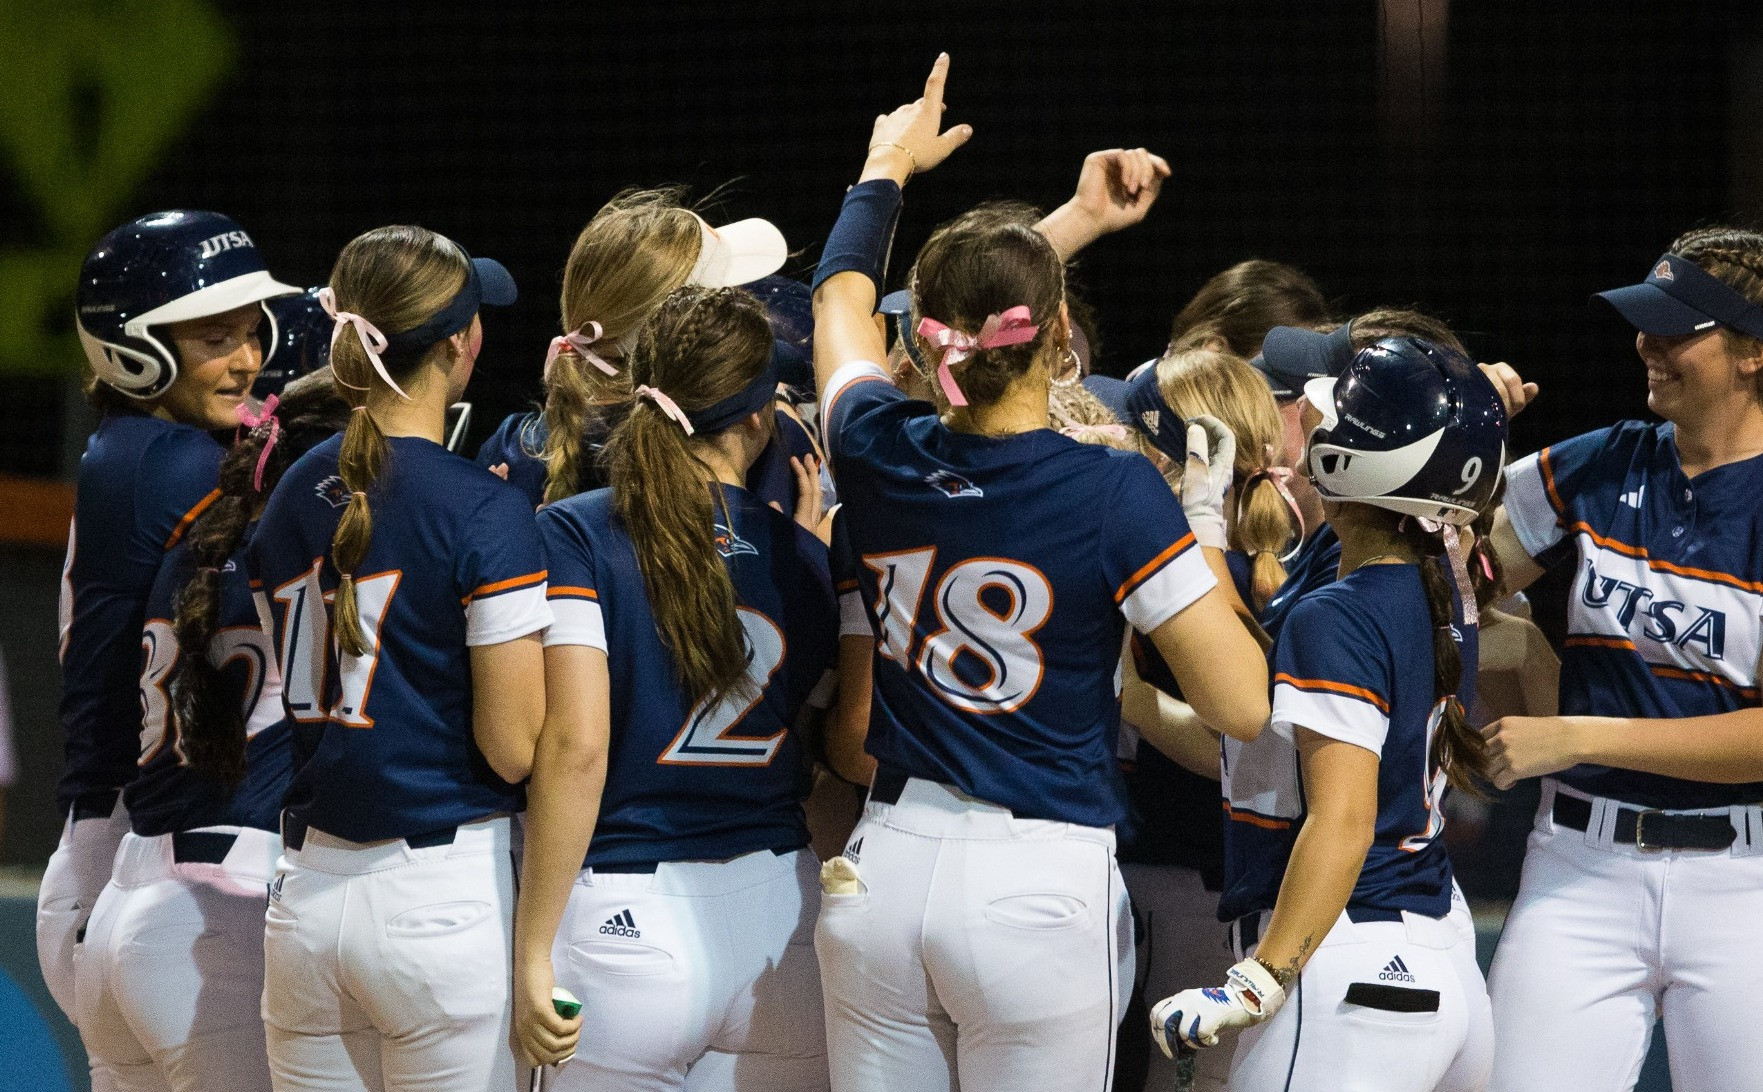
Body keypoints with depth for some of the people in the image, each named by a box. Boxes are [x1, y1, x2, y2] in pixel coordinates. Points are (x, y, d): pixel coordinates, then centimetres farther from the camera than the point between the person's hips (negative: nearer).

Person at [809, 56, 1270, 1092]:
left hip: (882, 877, 4)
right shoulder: (1113, 491, -12)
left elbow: (841, 298, 25)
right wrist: (1195, 537, 4)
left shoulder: (886, 455, 1)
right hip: (1041, 886, -4)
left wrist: (888, 166, 42)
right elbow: (1242, 703, -10)